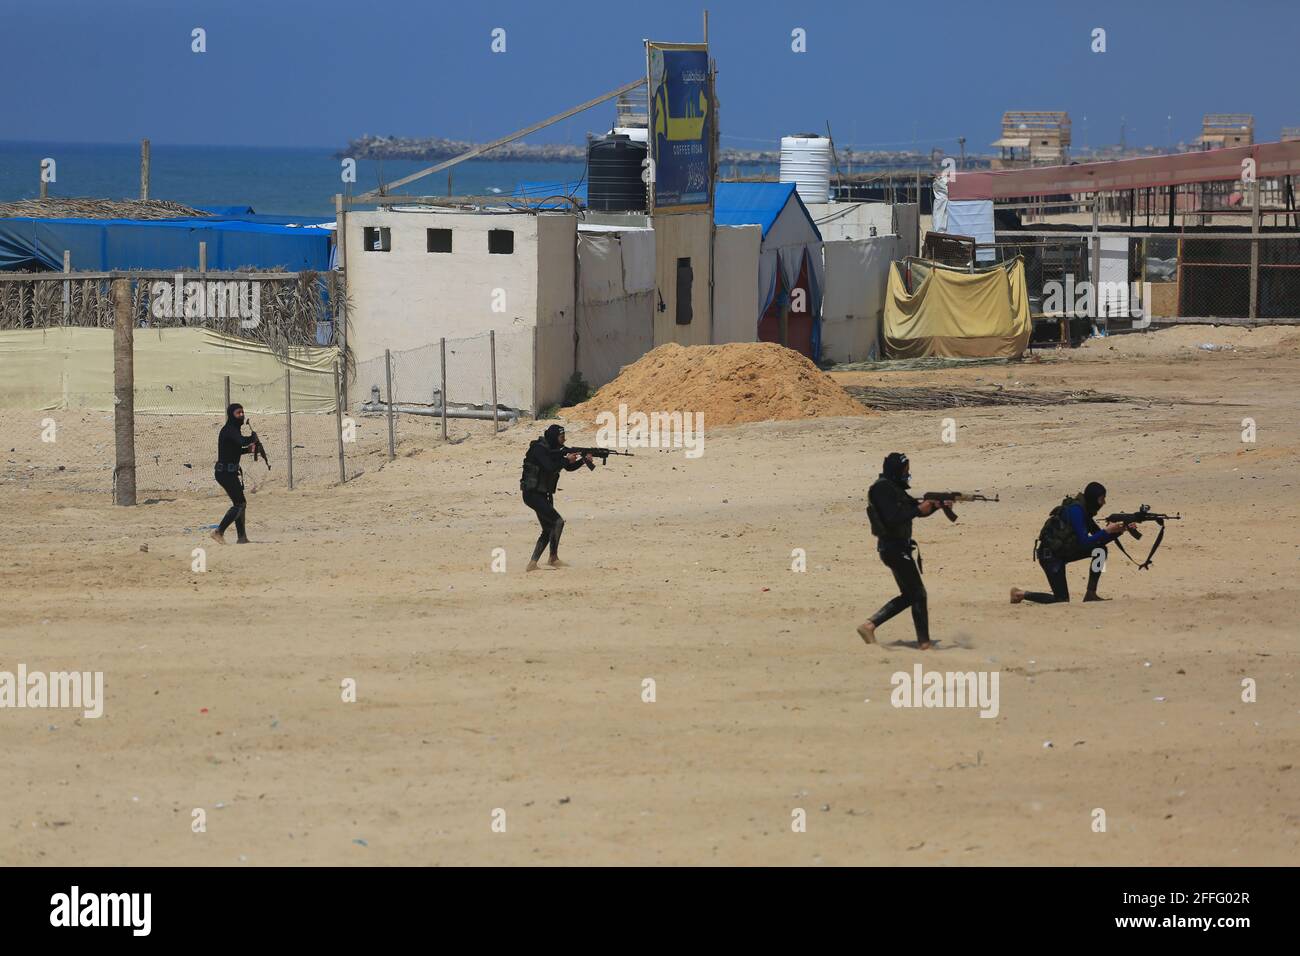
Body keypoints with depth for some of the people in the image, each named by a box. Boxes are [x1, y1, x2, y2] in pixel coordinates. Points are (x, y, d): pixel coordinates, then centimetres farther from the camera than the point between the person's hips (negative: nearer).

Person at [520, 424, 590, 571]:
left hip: (544, 495, 10)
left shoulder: (554, 450, 12)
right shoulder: (539, 449, -16)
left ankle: (532, 564, 13)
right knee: (558, 521, -17)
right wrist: (567, 460, -18)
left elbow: (568, 468, 16)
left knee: (548, 530, 10)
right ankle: (553, 558, -10)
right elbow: (550, 468, -28)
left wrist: (583, 460, -1)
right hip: (532, 494, -10)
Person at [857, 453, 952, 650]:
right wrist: (919, 509, -18)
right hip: (894, 548, -10)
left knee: (909, 595, 14)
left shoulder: (894, 488, 15)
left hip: (897, 548, 10)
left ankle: (869, 625, 9)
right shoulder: (883, 488, -16)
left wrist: (938, 505, 2)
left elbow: (916, 507, 18)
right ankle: (924, 642, 4)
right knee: (918, 594, -2)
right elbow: (892, 518, -26)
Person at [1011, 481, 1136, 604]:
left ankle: (1091, 594, 1)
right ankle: (1021, 594, 8)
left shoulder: (1084, 510, 7)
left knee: (1101, 549, -2)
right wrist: (1107, 530, -23)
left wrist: (1120, 530, -2)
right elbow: (1084, 542, -25)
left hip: (1064, 551, 9)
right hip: (1049, 555, -9)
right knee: (1062, 599, -9)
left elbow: (1098, 538, 11)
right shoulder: (1075, 510, -21)